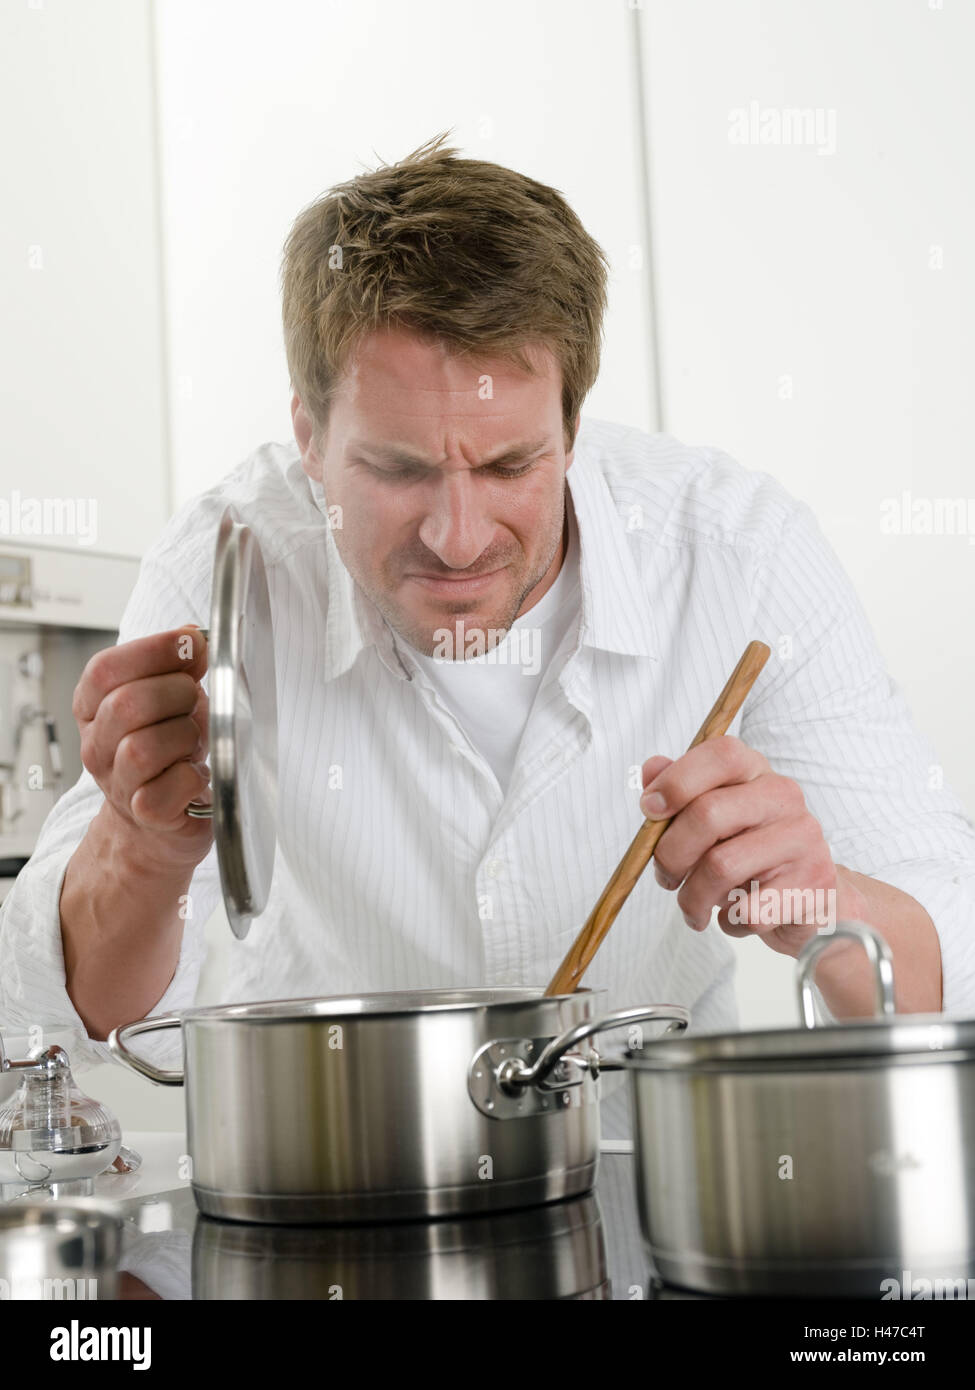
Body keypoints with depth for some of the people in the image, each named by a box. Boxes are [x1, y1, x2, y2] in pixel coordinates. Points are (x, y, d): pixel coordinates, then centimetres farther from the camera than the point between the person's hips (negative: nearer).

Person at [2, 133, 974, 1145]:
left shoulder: (741, 556, -20)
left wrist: (820, 909, -41)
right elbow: (87, 1017, -18)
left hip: (652, 1129, 1)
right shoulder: (227, 572, -19)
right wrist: (142, 852, -40)